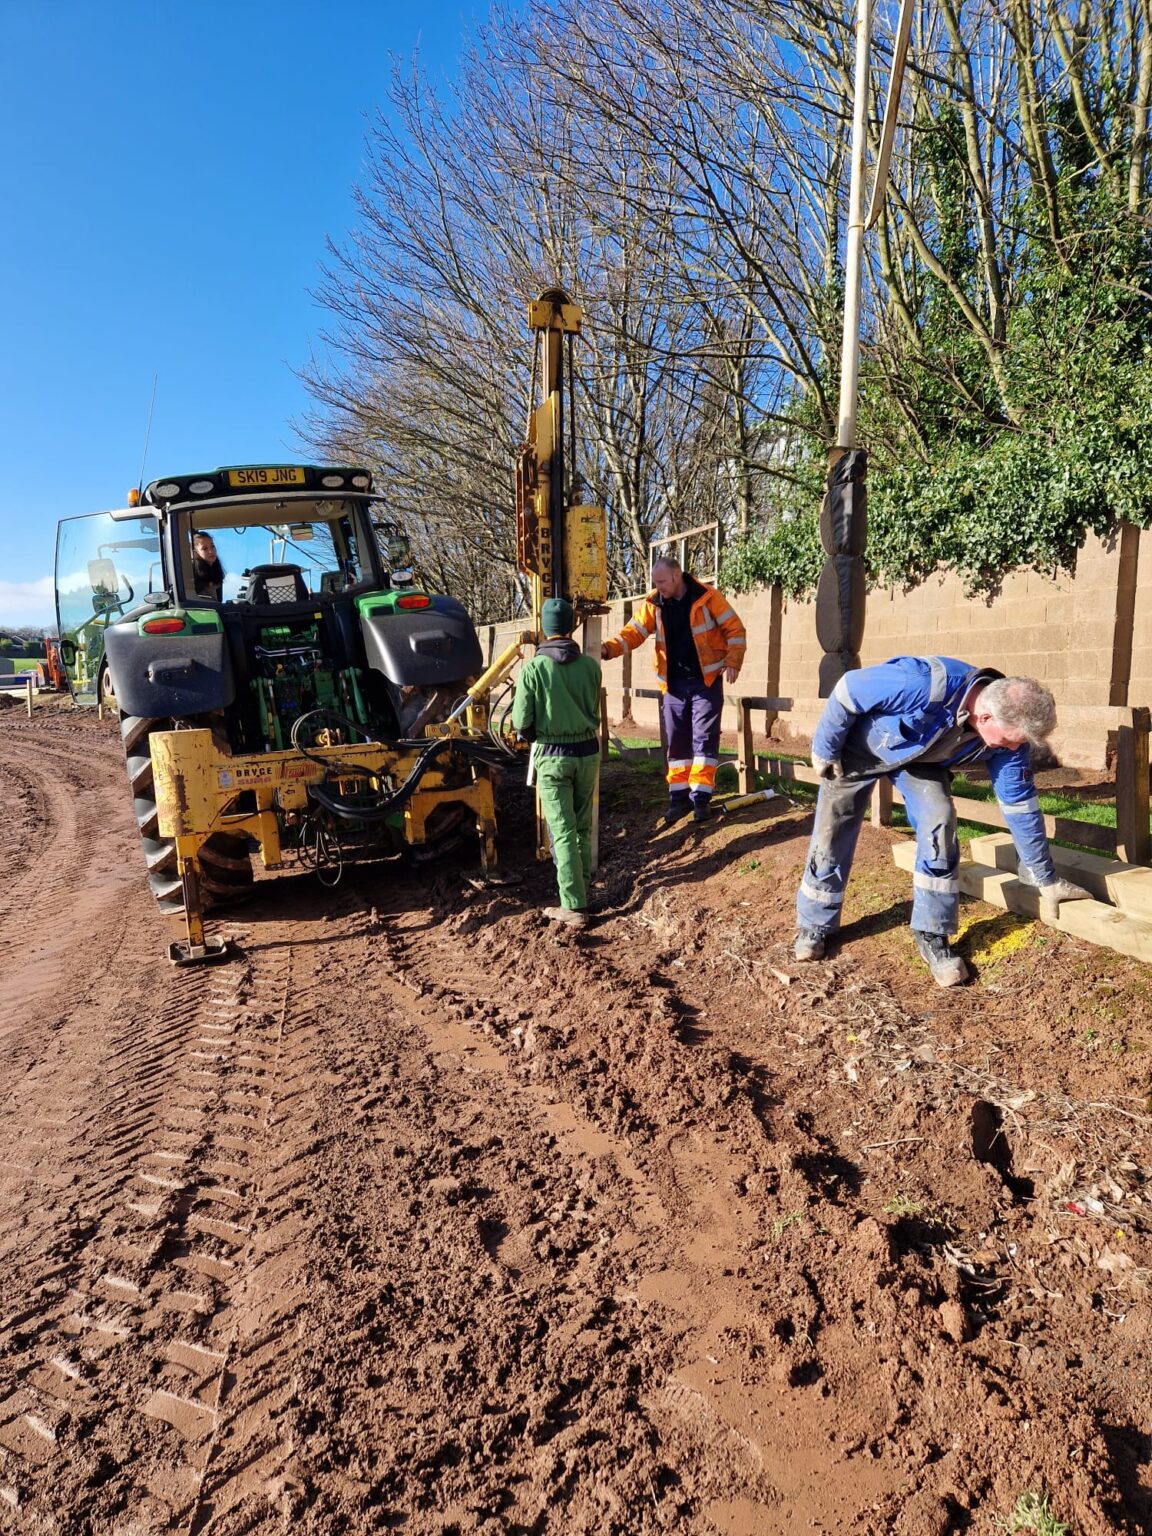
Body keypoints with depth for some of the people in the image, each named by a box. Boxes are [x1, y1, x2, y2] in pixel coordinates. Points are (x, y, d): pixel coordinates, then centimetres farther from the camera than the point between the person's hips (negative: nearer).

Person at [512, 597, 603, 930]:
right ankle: (583, 887, 30)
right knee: (583, 827, 18)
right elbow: (593, 709, 6)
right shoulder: (590, 665, -5)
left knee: (563, 832, 0)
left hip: (552, 756, -3)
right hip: (587, 751, 3)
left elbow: (521, 723, -10)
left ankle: (574, 907, -1)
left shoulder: (533, 668, -14)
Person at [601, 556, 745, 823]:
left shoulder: (707, 597, -9)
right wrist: (608, 648, -22)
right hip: (674, 683, 4)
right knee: (676, 741, 7)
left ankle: (701, 797, 3)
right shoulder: (653, 604, 1)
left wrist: (732, 663, -14)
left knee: (704, 738, -3)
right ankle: (679, 796, 16)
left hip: (706, 681, -4)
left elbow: (735, 629, -5)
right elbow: (633, 632, -5)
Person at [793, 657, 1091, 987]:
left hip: (918, 759, 4)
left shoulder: (1008, 727, -23)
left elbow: (1019, 804, -12)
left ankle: (931, 934, -4)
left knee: (939, 820, -17)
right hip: (859, 746, -3)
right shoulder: (925, 685, -44)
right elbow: (847, 690, -30)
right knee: (833, 835, 0)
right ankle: (814, 926, 22)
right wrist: (824, 750, -18)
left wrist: (1045, 879, -5)